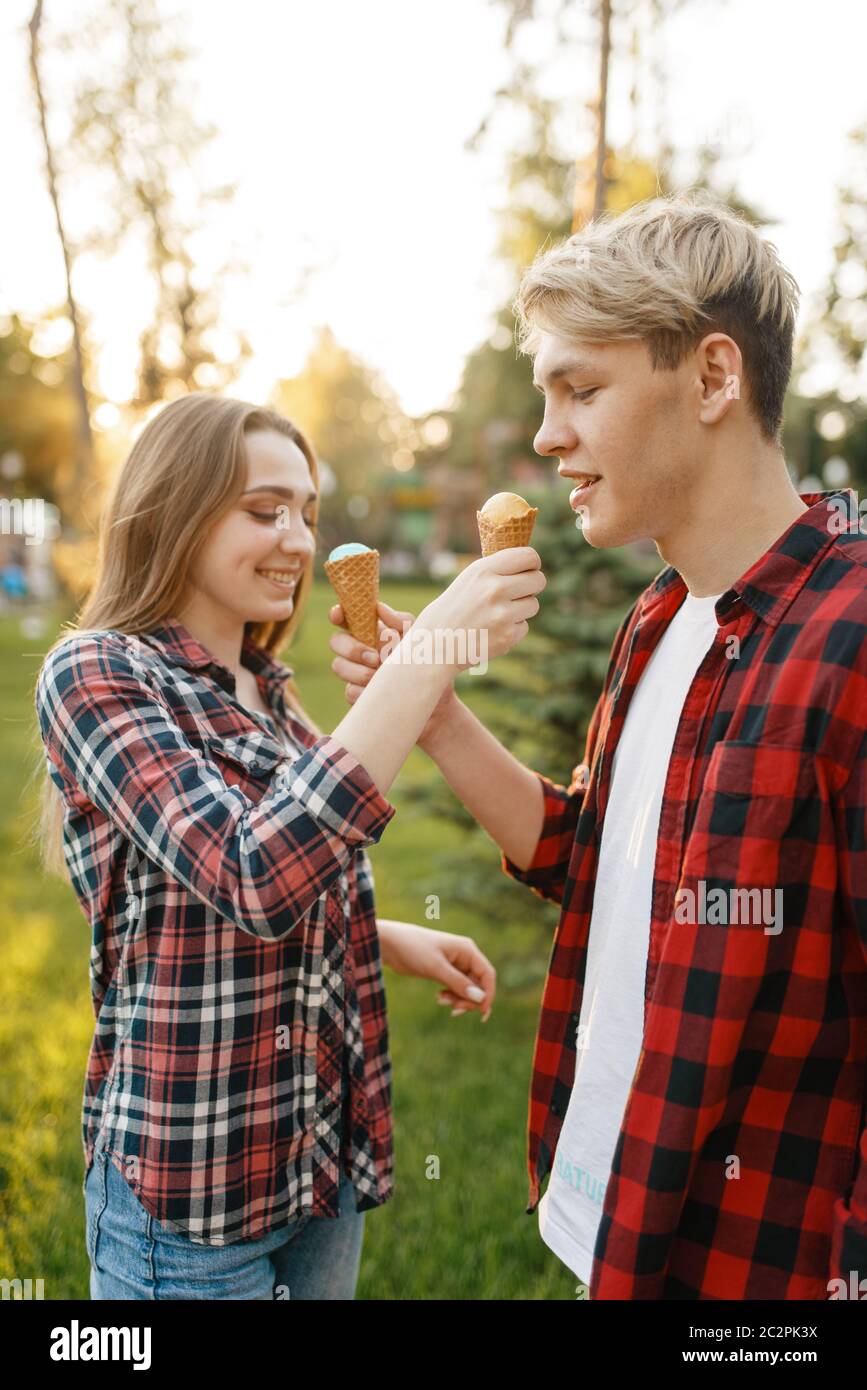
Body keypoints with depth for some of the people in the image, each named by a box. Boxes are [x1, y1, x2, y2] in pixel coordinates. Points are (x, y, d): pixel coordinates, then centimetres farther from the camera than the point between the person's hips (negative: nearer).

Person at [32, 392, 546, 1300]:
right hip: (195, 1183, -6)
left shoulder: (266, 690, 7)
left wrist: (397, 943, 1)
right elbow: (254, 882, -31)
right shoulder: (93, 676, -15)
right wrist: (433, 651, -32)